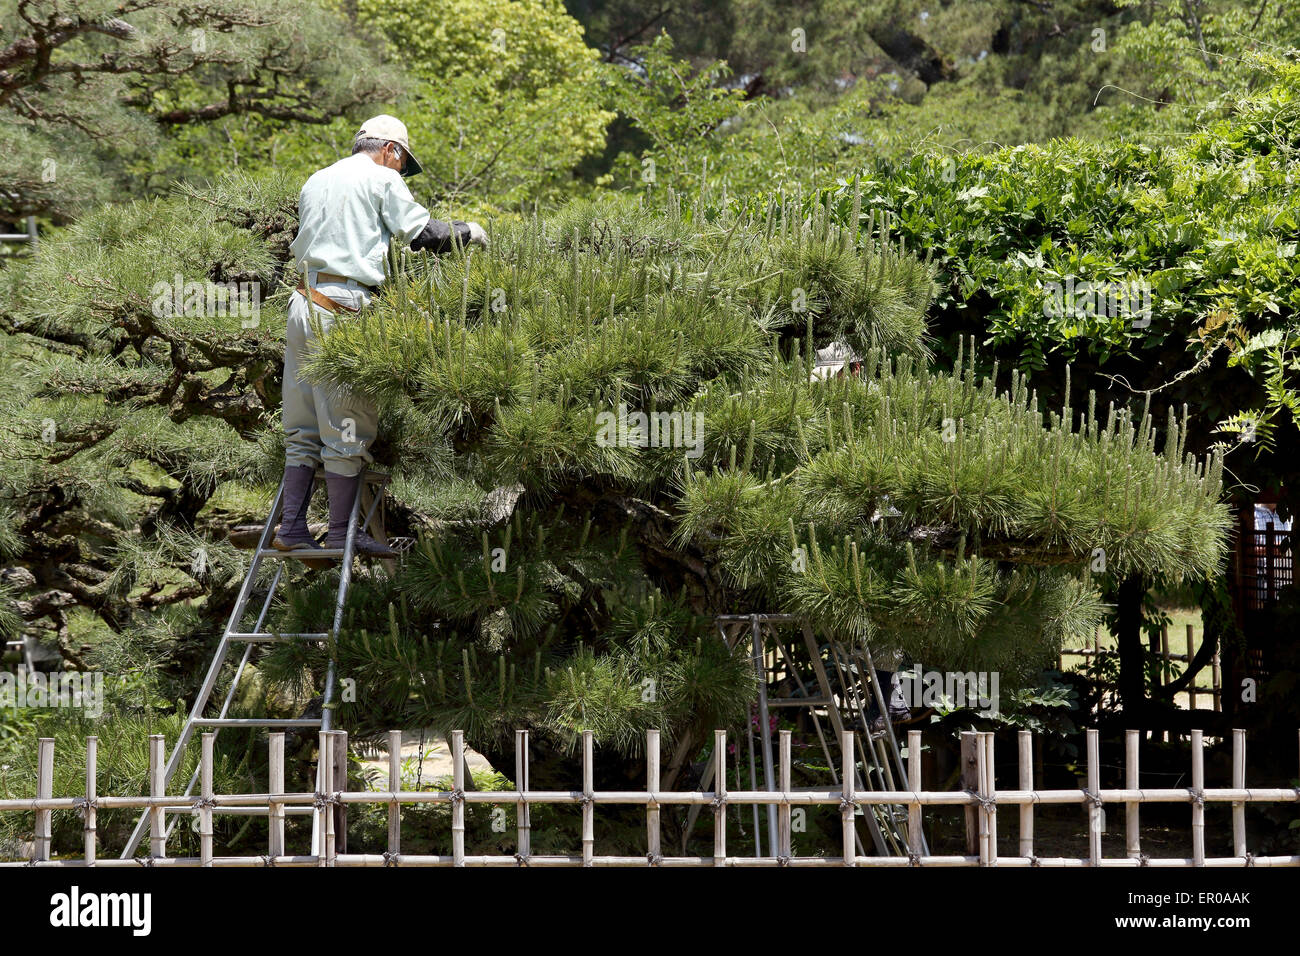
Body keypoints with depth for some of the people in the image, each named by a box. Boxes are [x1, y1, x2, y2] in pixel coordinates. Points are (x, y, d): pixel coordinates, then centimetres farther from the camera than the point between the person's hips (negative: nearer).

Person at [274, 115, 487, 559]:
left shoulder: (316, 181, 23)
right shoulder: (382, 180, 1)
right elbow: (423, 232, -5)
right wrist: (468, 232, 11)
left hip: (304, 301, 7)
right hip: (345, 306, -7)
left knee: (303, 426, 10)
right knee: (347, 426, -3)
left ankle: (292, 526, 8)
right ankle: (342, 532, -1)